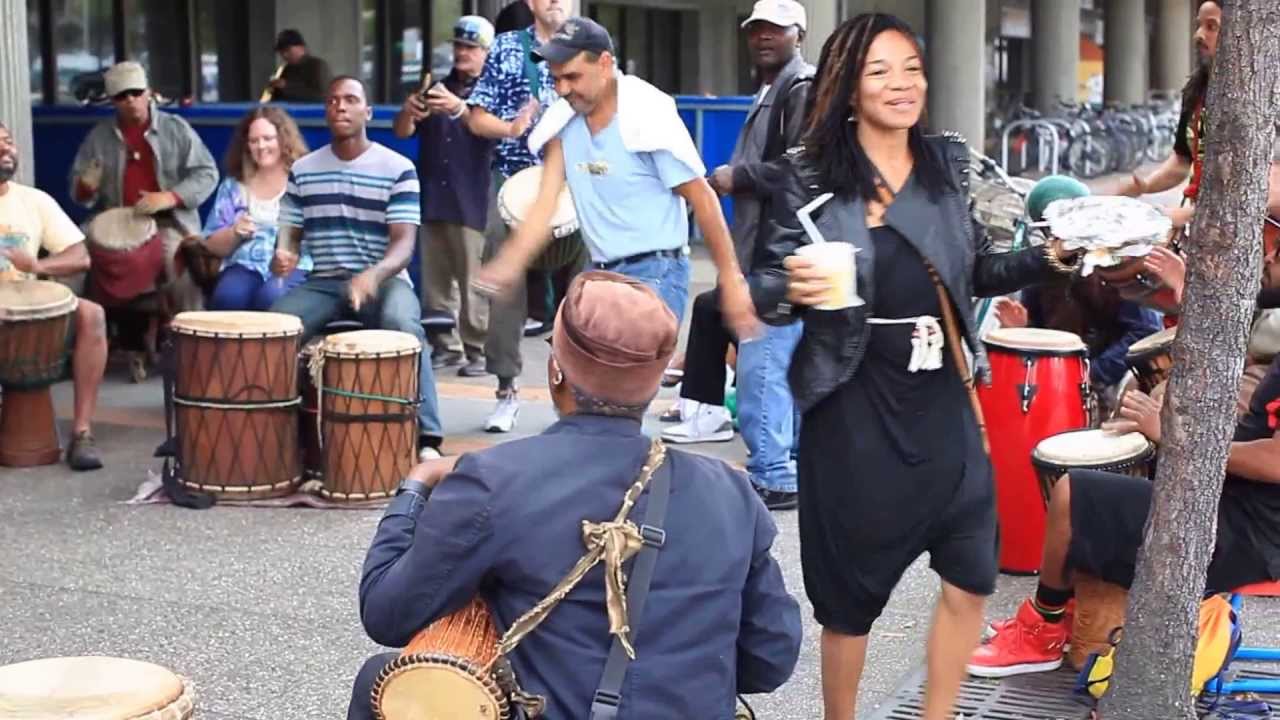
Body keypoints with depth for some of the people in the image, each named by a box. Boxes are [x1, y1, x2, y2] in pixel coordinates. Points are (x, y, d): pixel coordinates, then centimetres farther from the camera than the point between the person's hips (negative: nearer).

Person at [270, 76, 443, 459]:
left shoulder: (398, 168, -5)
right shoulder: (303, 170, 8)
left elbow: (404, 243, -13)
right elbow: (290, 232, 13)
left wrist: (373, 274, -35)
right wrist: (283, 255, -14)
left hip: (385, 281, -3)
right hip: (323, 283, 4)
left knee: (401, 323, -38)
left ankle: (426, 438, -34)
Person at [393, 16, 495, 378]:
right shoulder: (438, 88, 18)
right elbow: (403, 132, 11)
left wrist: (460, 108, -35)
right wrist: (408, 111, -13)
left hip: (472, 204, -5)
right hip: (432, 201, 5)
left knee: (473, 285, -8)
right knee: (435, 283, 6)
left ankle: (478, 351, -3)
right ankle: (446, 347, 12)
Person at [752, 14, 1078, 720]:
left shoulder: (946, 164, 5)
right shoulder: (811, 176, -8)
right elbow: (763, 290, -7)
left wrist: (1047, 259, 1)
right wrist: (794, 290, -28)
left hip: (942, 401, 5)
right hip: (855, 410, -4)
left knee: (971, 577, 9)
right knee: (853, 592, 6)